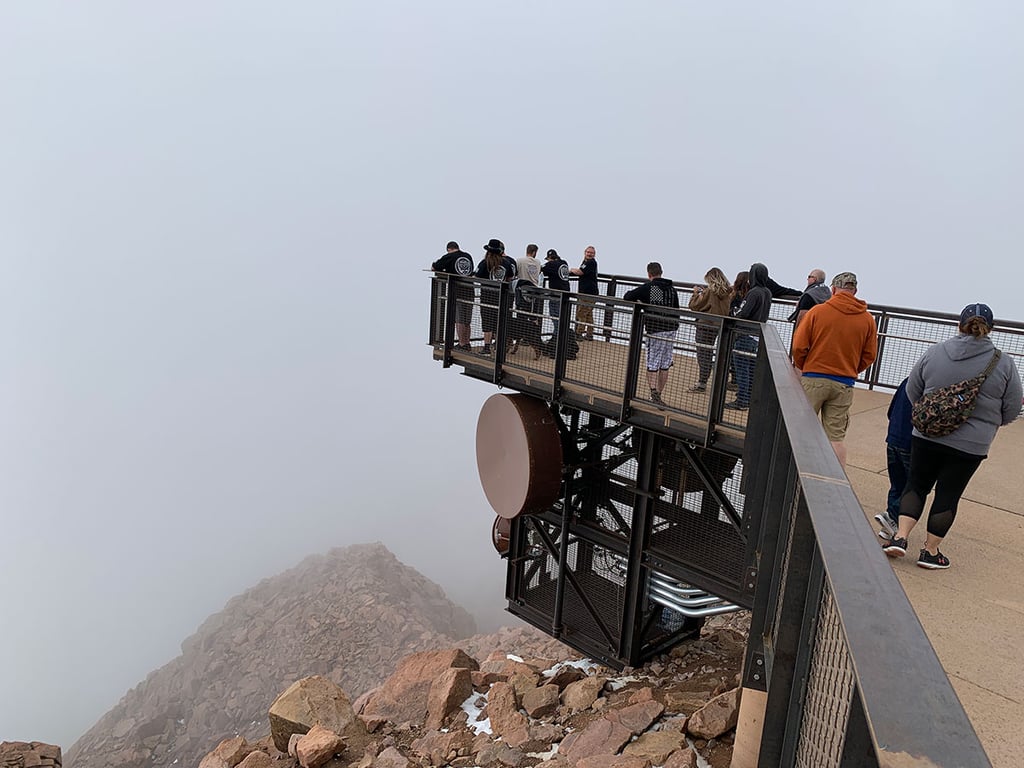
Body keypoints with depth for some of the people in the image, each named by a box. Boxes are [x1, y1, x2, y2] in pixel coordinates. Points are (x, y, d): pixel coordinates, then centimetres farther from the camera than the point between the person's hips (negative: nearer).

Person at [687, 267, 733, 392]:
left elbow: (694, 305, -12)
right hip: (719, 326, 7)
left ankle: (702, 383, 2)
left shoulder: (710, 291, -16)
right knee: (707, 354, 16)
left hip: (706, 325, -7)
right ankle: (703, 381, 21)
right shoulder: (727, 293, 2)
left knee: (703, 354, 0)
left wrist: (695, 293, 5)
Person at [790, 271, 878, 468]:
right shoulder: (868, 319, 2)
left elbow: (799, 346, -6)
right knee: (837, 436, 7)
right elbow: (870, 356, 5)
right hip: (844, 385, 2)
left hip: (813, 378, -2)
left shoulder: (817, 311, -6)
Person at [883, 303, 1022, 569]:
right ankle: (930, 551, 18)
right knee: (948, 496, 9)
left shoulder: (935, 352, -2)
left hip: (926, 436, 1)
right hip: (970, 446, -1)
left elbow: (912, 391, 6)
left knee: (916, 485, 14)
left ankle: (900, 536, 4)